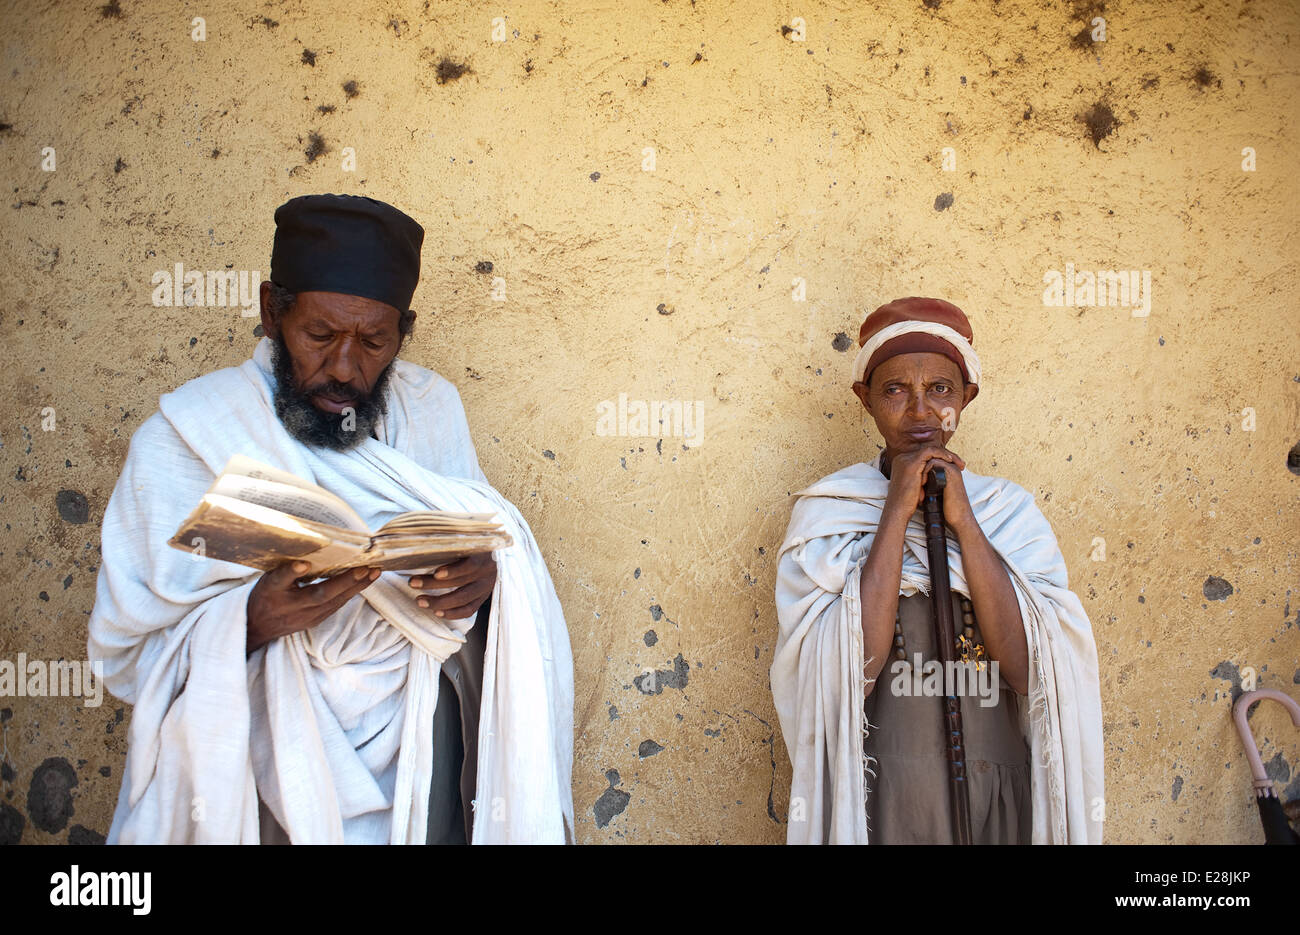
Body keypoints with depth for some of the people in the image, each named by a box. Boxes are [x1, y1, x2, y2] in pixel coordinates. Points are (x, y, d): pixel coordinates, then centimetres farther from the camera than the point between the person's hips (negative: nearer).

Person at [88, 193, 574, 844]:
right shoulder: (182, 438, -14)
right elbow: (128, 651, -14)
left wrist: (481, 578, -20)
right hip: (274, 775, -3)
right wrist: (254, 618, -33)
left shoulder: (432, 407, -1)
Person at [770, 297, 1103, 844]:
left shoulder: (1011, 510, 0)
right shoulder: (827, 513, -6)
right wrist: (897, 515, -18)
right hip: (874, 805, -2)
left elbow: (1032, 669, -13)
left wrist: (963, 521, -15)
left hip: (994, 800, 2)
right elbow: (850, 675, -19)